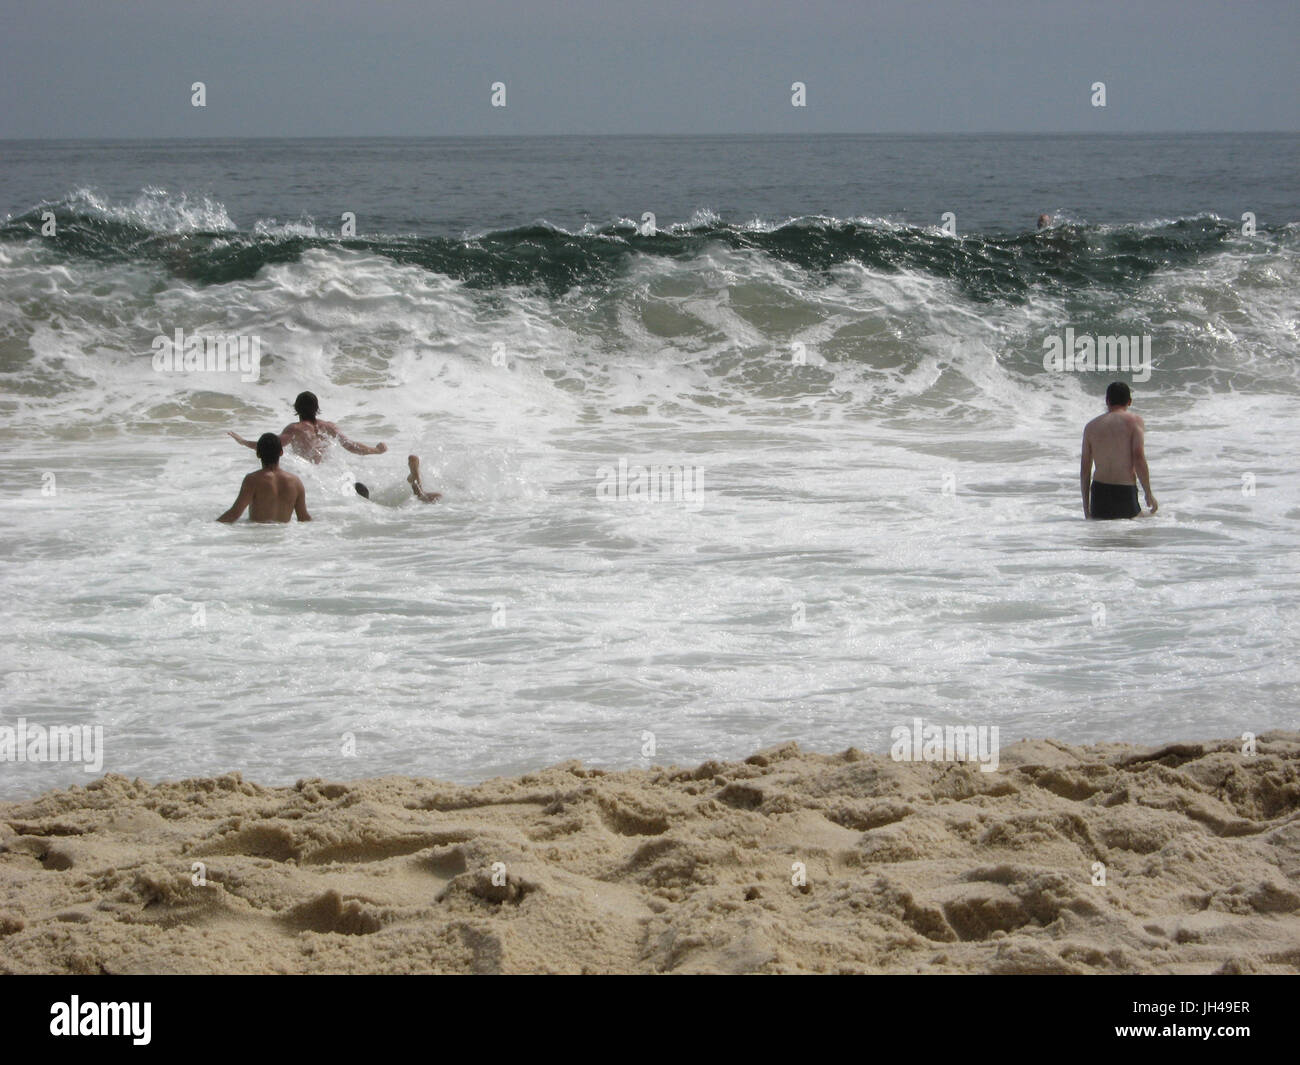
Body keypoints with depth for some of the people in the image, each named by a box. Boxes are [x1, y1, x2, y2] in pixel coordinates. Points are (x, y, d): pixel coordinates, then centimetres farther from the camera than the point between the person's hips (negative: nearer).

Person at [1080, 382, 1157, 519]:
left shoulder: (1091, 426, 12)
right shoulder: (1134, 421, 1)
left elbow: (1085, 468, 12)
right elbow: (1139, 458, -9)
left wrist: (1086, 508, 18)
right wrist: (1149, 494, -1)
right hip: (1126, 493, -4)